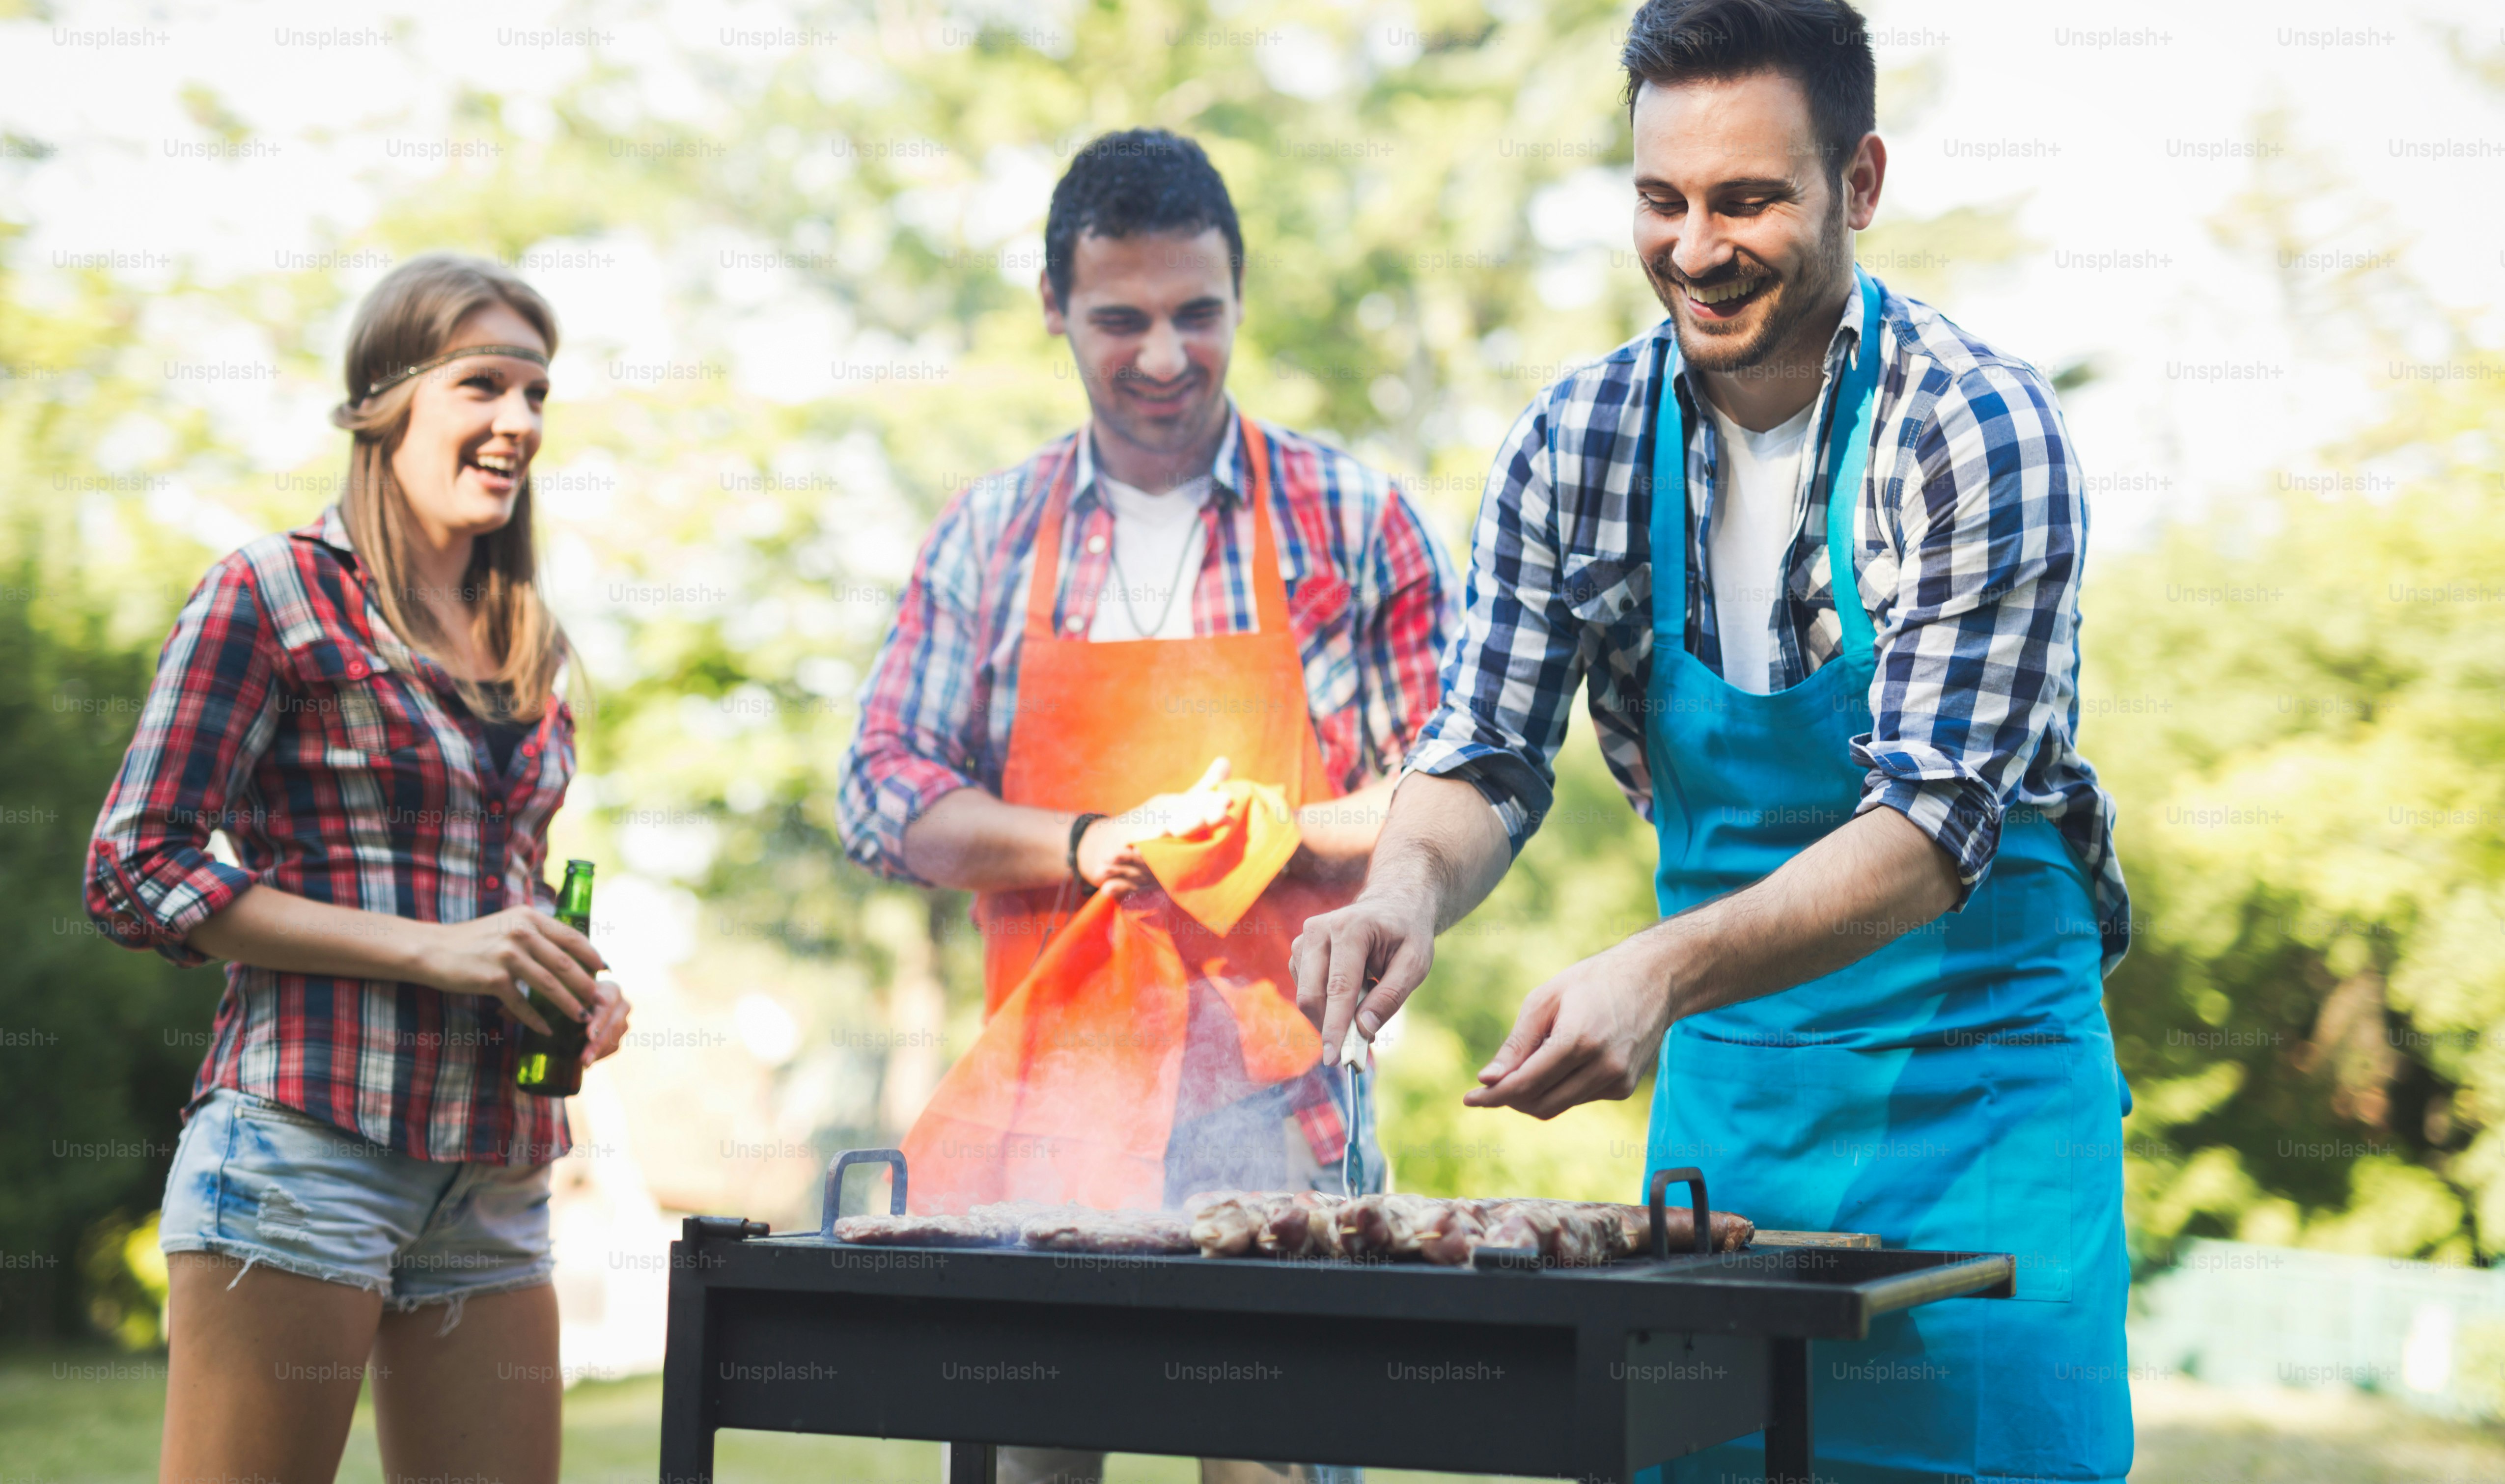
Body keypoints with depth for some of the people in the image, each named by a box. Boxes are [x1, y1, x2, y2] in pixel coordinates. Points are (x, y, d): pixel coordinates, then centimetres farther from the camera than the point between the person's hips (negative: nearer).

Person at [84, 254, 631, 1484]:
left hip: (492, 1177, 7)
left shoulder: (527, 647, 17)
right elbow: (133, 870, -8)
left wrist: (572, 985, 6)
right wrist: (429, 948, -14)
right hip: (304, 1141, -6)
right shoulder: (273, 594, -2)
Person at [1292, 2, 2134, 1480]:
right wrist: (1410, 886, -25)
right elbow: (1486, 758, -1)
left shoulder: (1981, 433, -16)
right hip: (1724, 1085, 4)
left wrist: (1661, 971, -39)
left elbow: (1934, 820, -24)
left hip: (1973, 1081, -3)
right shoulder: (1578, 444, -3)